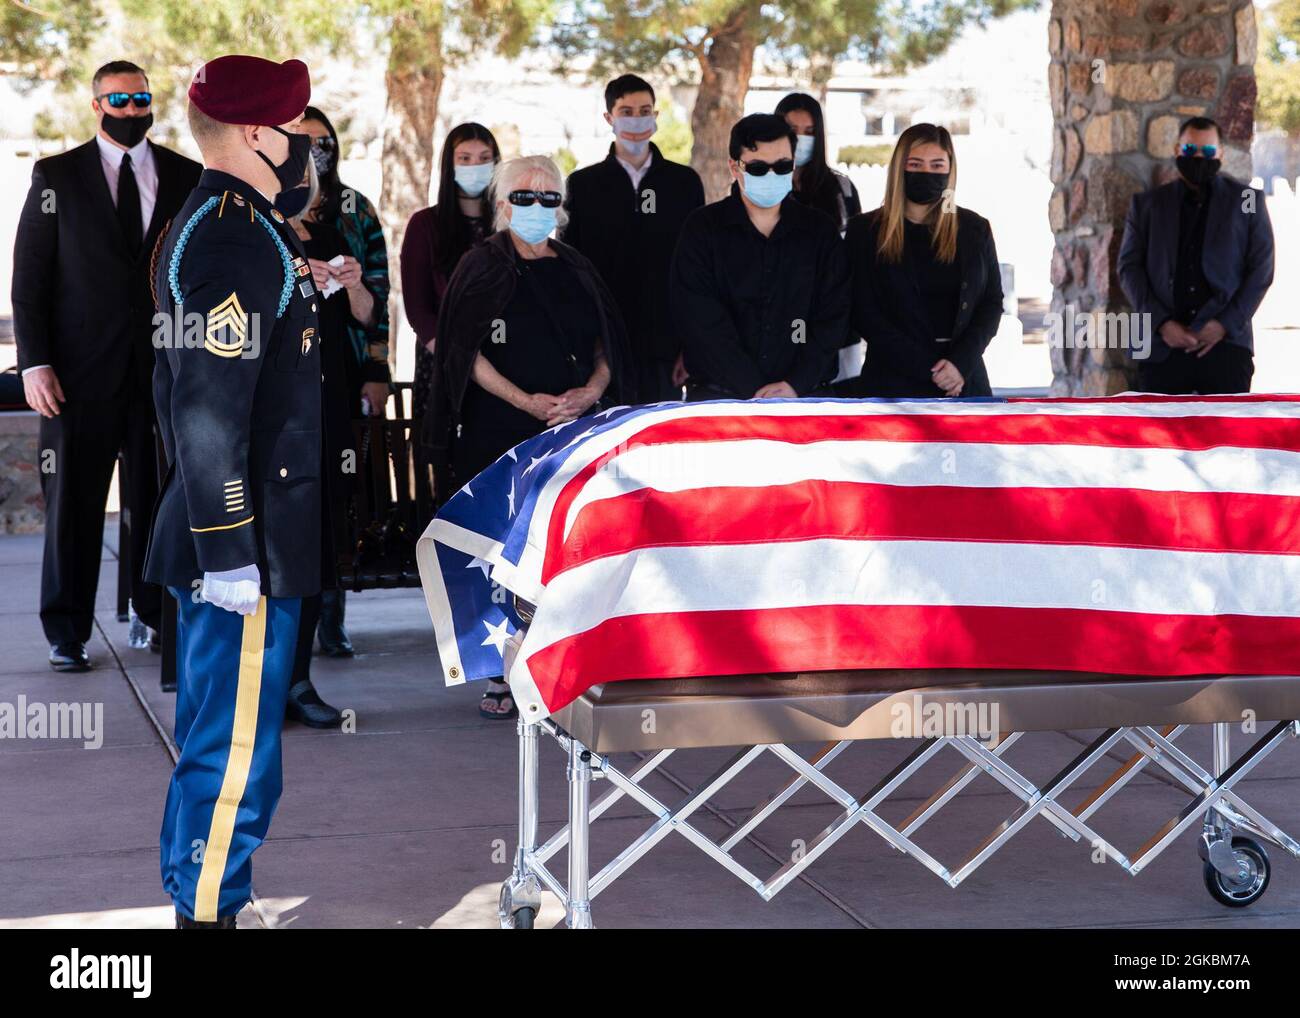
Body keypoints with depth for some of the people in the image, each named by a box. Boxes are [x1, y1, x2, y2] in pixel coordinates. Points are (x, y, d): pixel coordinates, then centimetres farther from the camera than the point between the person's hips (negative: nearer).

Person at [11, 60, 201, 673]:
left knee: (161, 496, 4)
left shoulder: (188, 179, 10)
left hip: (166, 364, 2)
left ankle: (159, 614, 18)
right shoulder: (58, 177, 5)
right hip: (82, 367, -2)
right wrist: (34, 363, -7)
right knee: (74, 500, 1)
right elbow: (29, 276, 2)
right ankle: (66, 633, 9)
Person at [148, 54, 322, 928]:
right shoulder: (234, 240, -18)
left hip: (248, 542, 11)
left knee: (219, 738, 18)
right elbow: (208, 410, -24)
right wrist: (227, 551, -24)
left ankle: (198, 894, 27)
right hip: (247, 549, -11)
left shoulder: (215, 226, 15)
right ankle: (207, 911, 4)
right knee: (236, 753, -3)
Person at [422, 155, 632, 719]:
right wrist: (525, 401, -12)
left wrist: (591, 390, -4)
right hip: (498, 434, -3)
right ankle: (502, 676, 3)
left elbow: (609, 343, 16)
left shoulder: (578, 270, 15)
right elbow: (467, 353, -3)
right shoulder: (482, 267, 4)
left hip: (572, 432, 3)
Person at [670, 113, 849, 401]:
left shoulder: (820, 230, 11)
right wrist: (754, 391, -15)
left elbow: (833, 316, 4)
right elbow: (704, 325, -5)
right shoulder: (702, 229, 4)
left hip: (804, 393, 2)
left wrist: (794, 385, -10)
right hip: (718, 392, -2)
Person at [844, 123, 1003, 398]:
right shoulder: (866, 231, 3)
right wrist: (927, 368, -10)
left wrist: (961, 363, -8)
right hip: (892, 385, -2)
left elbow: (992, 303, 9)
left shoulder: (974, 229, 10)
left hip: (964, 382, 2)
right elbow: (864, 313, -2)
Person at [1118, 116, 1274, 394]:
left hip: (1226, 341, -1)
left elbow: (1261, 268, 5)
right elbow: (1129, 266, 7)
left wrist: (1227, 324, -7)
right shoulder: (1147, 204, 14)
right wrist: (1160, 323, -8)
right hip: (1162, 345, 1)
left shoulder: (1246, 200, 10)